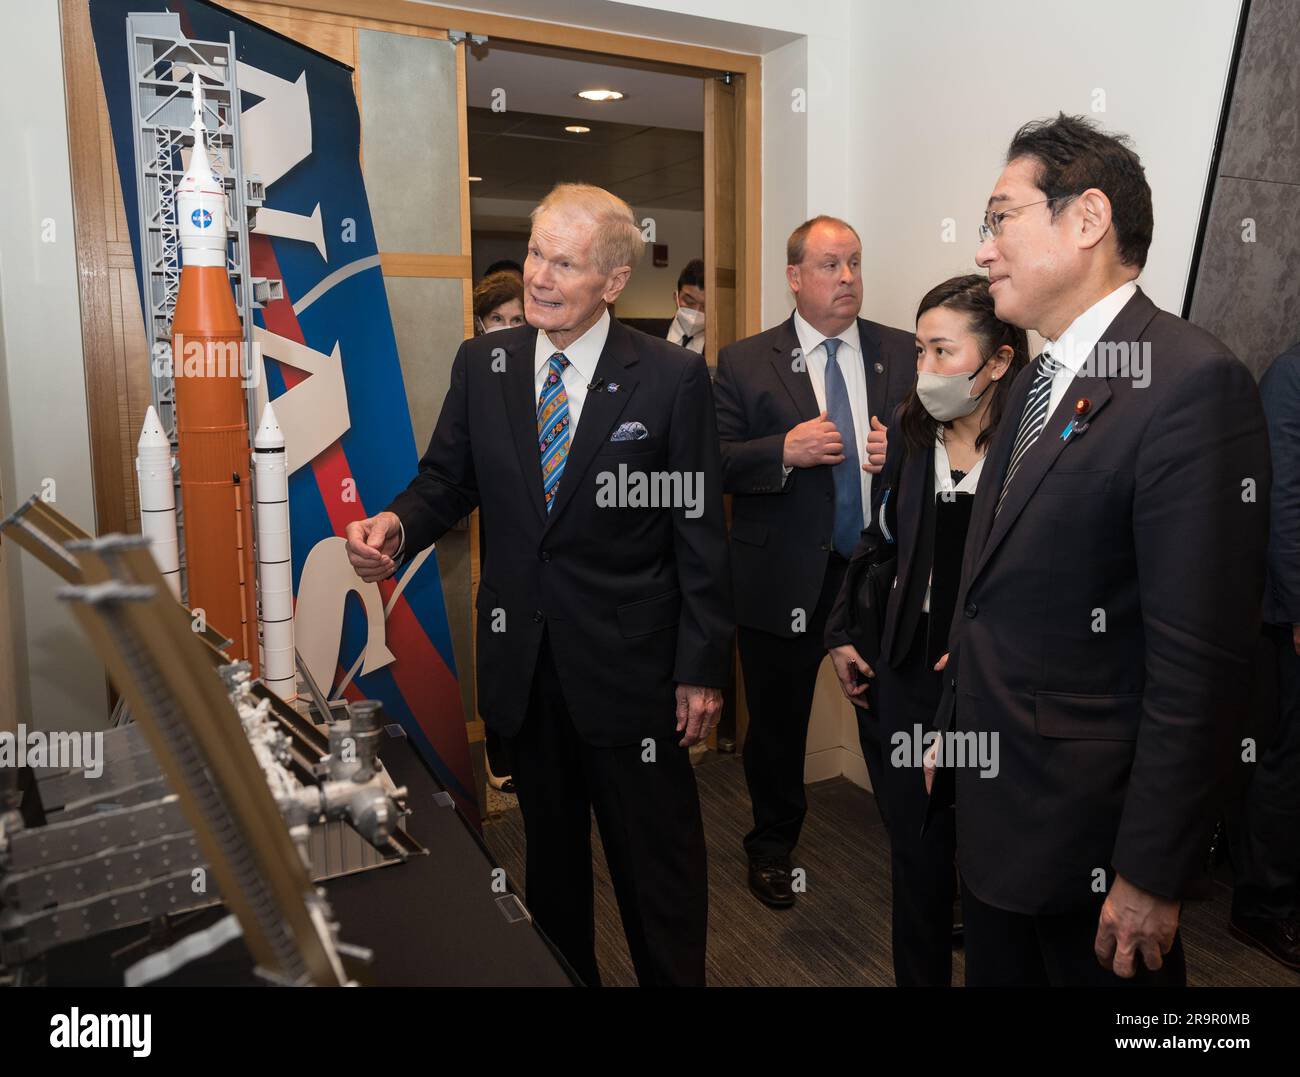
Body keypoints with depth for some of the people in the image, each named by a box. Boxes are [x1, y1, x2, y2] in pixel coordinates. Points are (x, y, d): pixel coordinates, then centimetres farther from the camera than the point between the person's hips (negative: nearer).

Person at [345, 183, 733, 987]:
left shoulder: (673, 378, -8)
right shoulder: (481, 364, 2)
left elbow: (700, 532, -7)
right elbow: (448, 478, 8)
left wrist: (703, 668, -7)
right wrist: (399, 525, -15)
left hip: (629, 664, -3)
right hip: (521, 663, 4)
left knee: (657, 859, 13)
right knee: (550, 852, 21)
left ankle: (675, 977, 36)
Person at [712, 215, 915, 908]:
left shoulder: (902, 354, 7)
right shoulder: (744, 363, 0)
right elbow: (712, 462, -6)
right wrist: (785, 451, -20)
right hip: (784, 579, -1)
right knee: (777, 722, 14)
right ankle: (773, 846, 37)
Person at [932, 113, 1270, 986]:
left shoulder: (1193, 381, -19)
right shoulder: (1037, 380, 9)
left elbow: (1201, 662, -22)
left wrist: (1153, 874, -19)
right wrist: (954, 731, 14)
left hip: (1090, 833, -8)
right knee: (996, 970, 23)